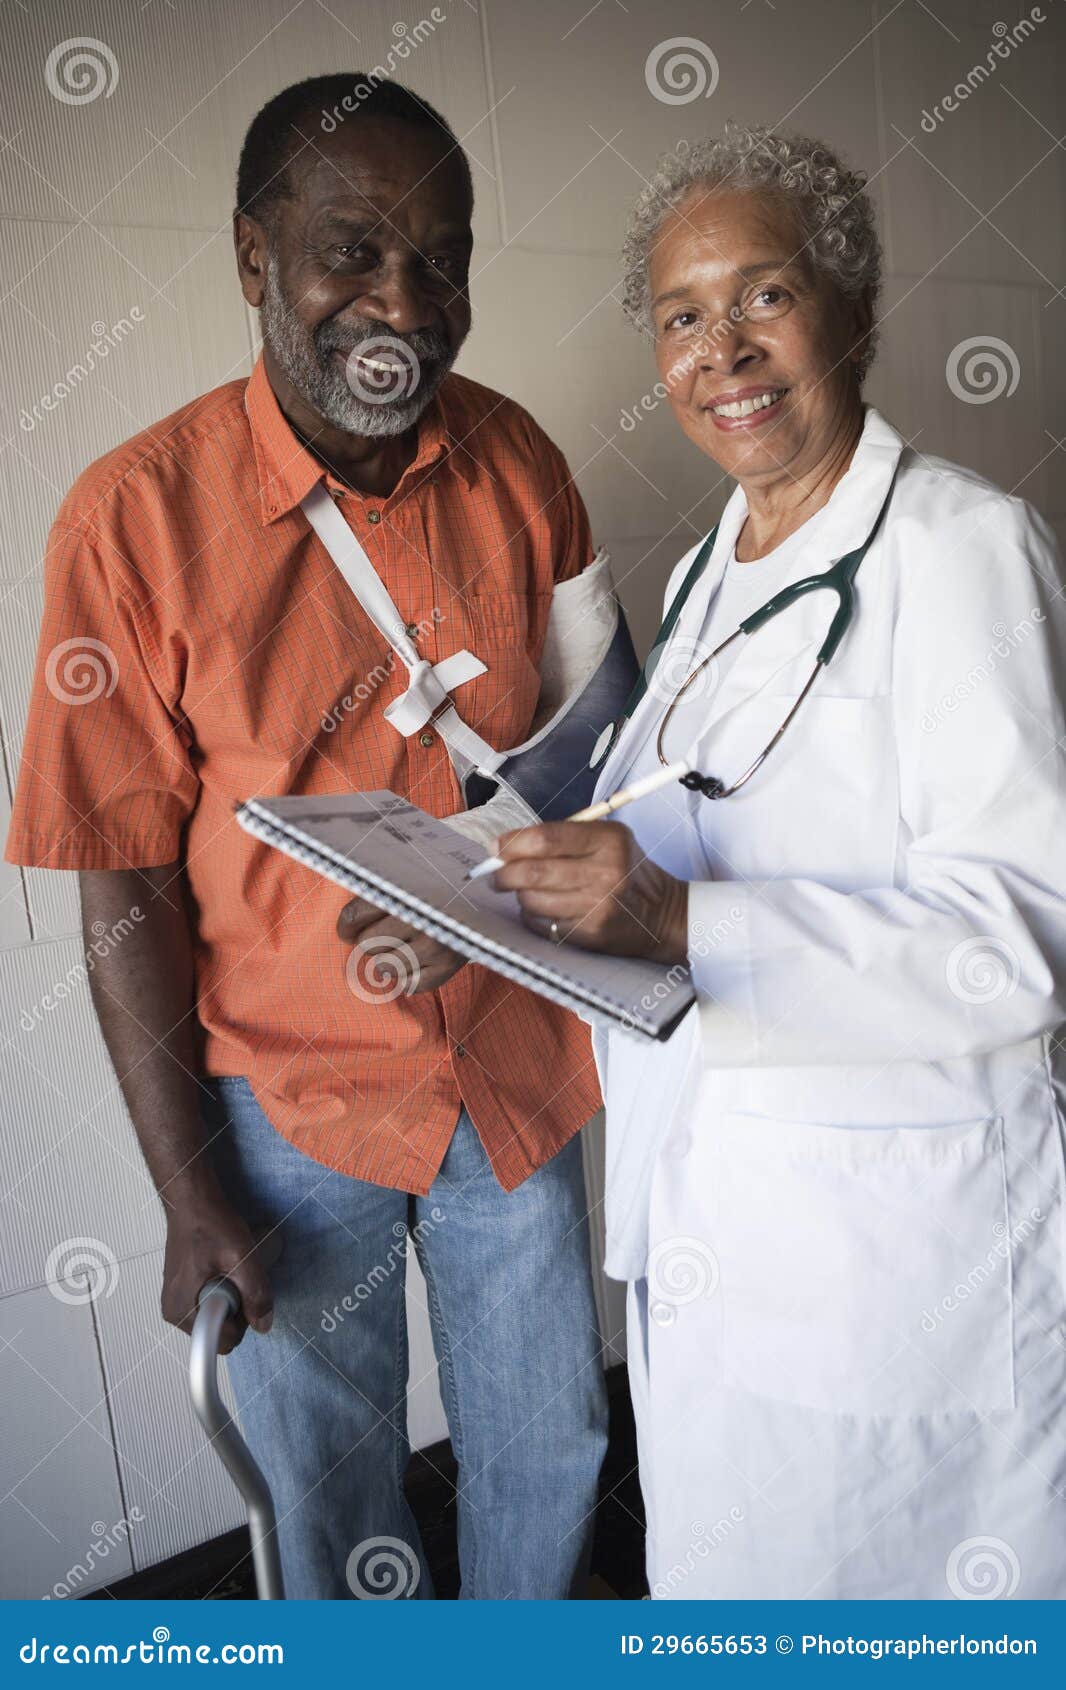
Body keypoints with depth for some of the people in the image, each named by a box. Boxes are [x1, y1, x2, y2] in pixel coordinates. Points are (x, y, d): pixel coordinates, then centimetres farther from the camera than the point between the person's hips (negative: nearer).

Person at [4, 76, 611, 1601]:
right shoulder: (137, 515, -17)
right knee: (331, 1490, 19)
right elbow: (126, 885, -12)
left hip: (513, 1062, 4)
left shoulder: (516, 464, -6)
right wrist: (190, 1190, -9)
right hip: (288, 1092, -3)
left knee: (549, 1448, 23)